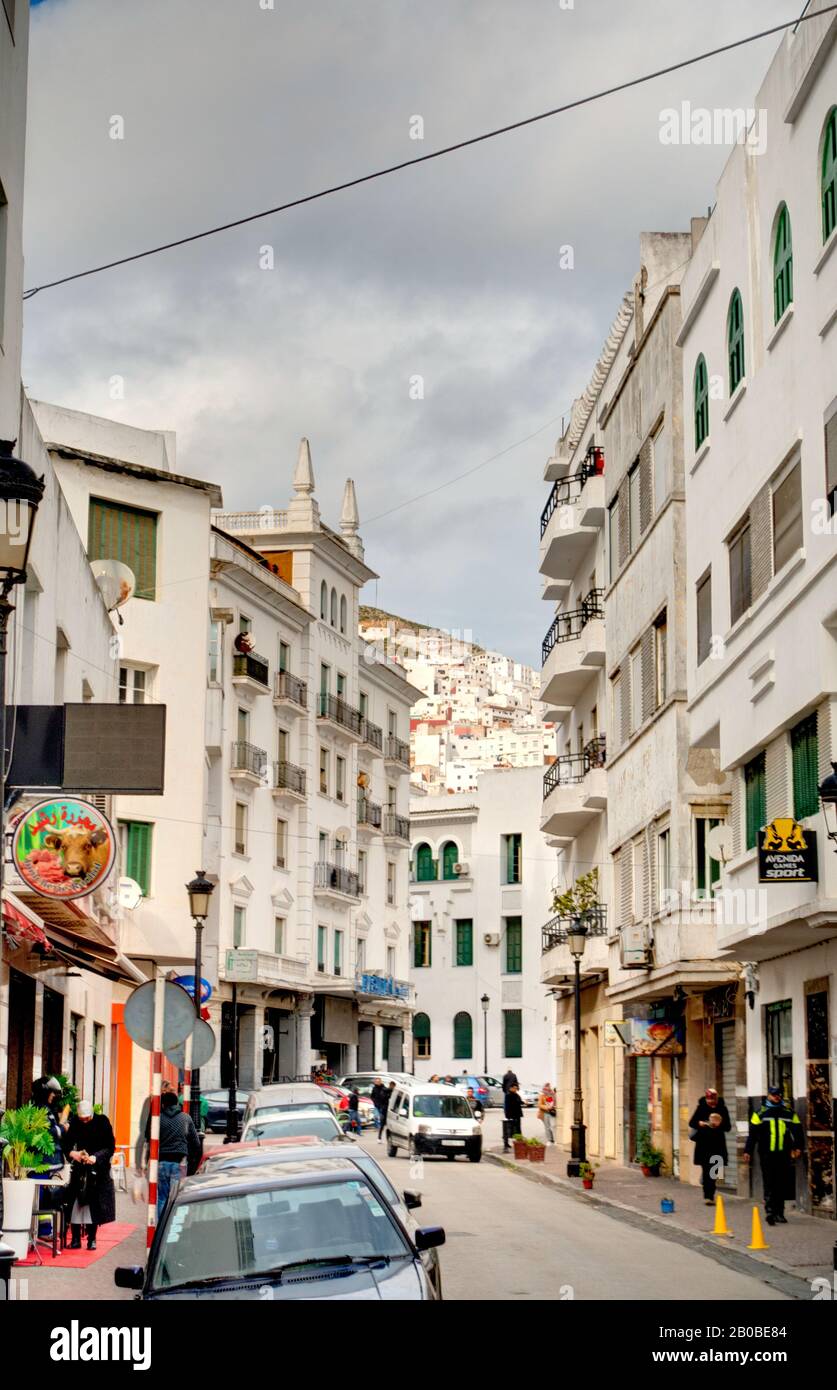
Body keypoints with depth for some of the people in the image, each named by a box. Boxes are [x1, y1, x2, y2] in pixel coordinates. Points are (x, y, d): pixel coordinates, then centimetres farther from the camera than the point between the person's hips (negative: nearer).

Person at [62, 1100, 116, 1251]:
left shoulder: (102, 1121, -9)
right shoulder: (74, 1122, -2)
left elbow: (110, 1147, -9)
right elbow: (66, 1143, 2)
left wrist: (96, 1157, -23)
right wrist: (72, 1153, -19)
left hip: (98, 1168, -2)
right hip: (79, 1168, 2)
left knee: (94, 1203, -3)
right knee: (75, 1203, -2)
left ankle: (92, 1239, 5)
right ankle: (75, 1239, 4)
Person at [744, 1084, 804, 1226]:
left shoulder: (789, 1113, 11)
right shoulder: (760, 1113, 4)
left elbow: (797, 1131, 10)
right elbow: (753, 1134, 2)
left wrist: (798, 1147, -3)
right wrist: (748, 1151, -3)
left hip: (784, 1155, 3)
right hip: (767, 1154, -3)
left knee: (782, 1185, 6)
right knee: (769, 1184, -7)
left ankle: (779, 1212, 16)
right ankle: (770, 1211, -10)